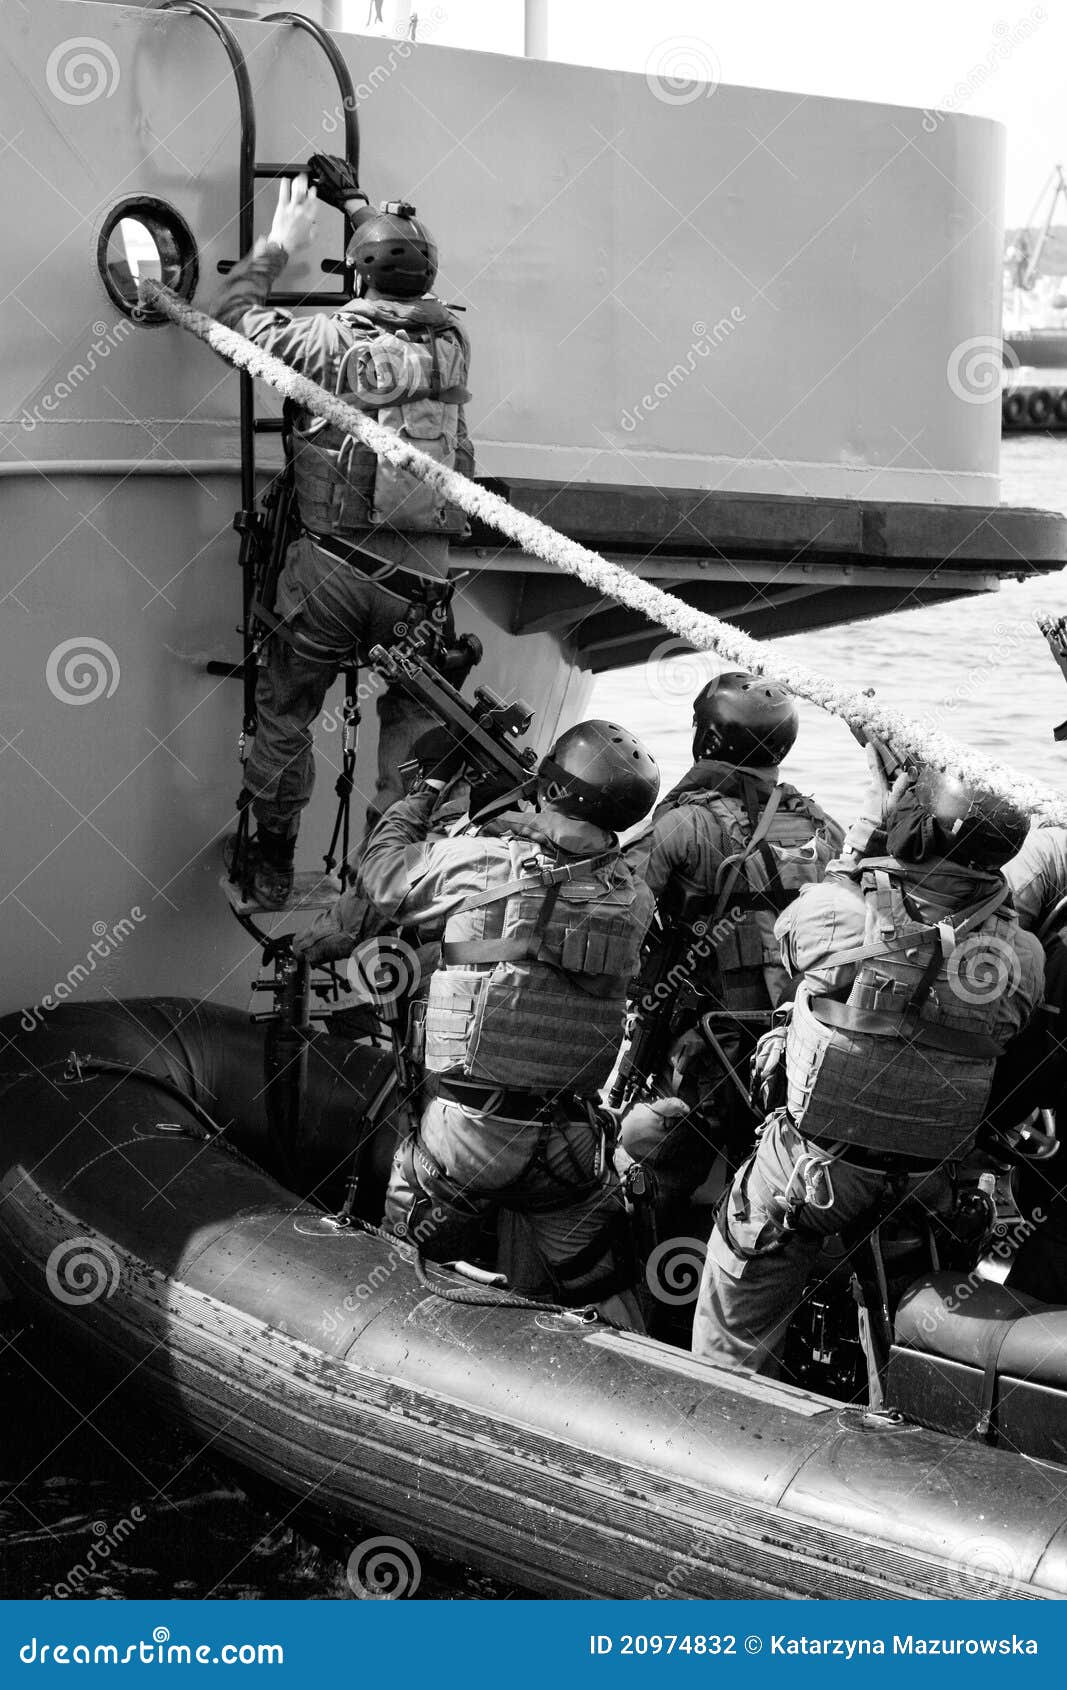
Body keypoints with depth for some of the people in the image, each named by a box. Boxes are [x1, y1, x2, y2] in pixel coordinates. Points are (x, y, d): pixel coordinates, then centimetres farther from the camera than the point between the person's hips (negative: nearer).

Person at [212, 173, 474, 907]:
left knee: (285, 713, 16)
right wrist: (367, 213, 28)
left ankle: (271, 867, 26)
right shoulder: (454, 344, 1)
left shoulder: (334, 338, -10)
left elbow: (236, 316, 1)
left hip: (332, 566, -2)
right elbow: (410, 306, 22)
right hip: (422, 577, 2)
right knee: (415, 723, 18)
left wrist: (278, 244, 12)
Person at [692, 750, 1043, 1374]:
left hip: (816, 1164, -3)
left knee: (737, 1322, 16)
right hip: (927, 1176, 3)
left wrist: (862, 838, 11)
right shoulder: (1022, 956, -15)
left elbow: (789, 930, 0)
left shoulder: (837, 911, -23)